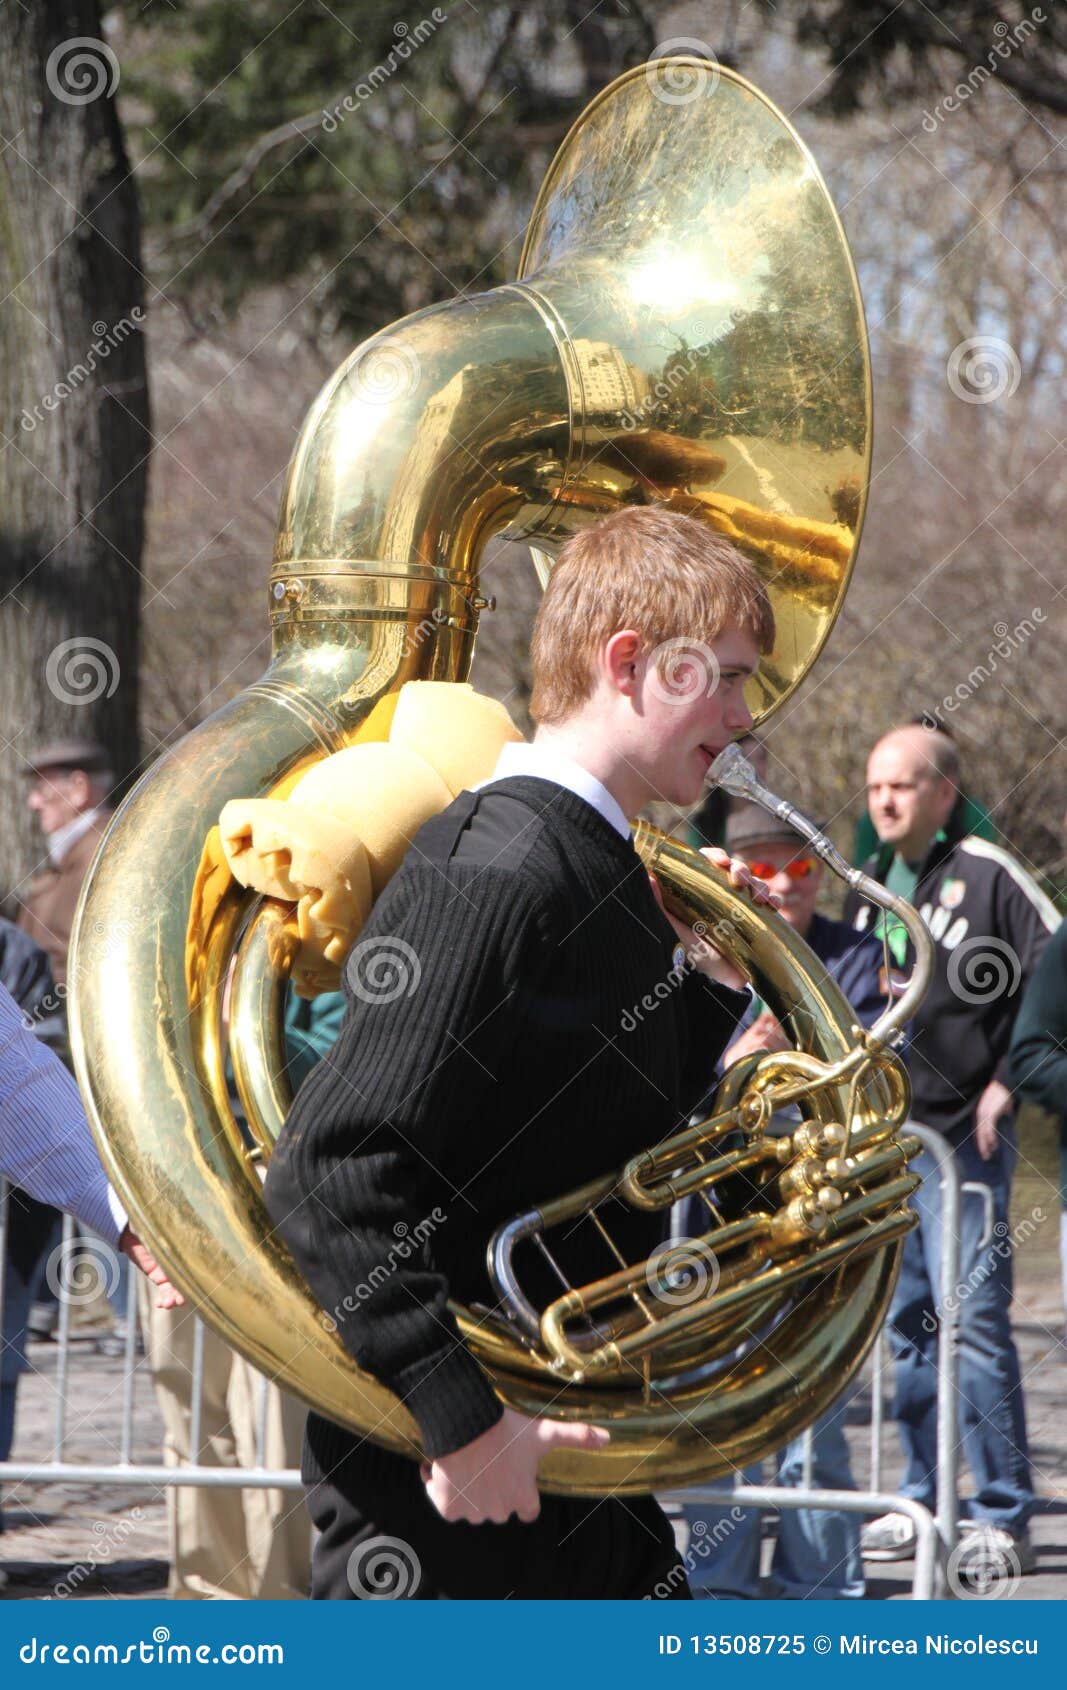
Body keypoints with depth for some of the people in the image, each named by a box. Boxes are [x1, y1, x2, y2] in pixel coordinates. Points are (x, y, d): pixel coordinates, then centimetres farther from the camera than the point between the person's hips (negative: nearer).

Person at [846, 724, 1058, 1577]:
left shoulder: (988, 875, -8)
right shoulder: (869, 883, 13)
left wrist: (1009, 1083, -13)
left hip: (964, 1139, -7)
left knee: (973, 1320, -10)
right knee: (907, 1323, 10)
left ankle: (1004, 1518, -6)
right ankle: (924, 1504, 18)